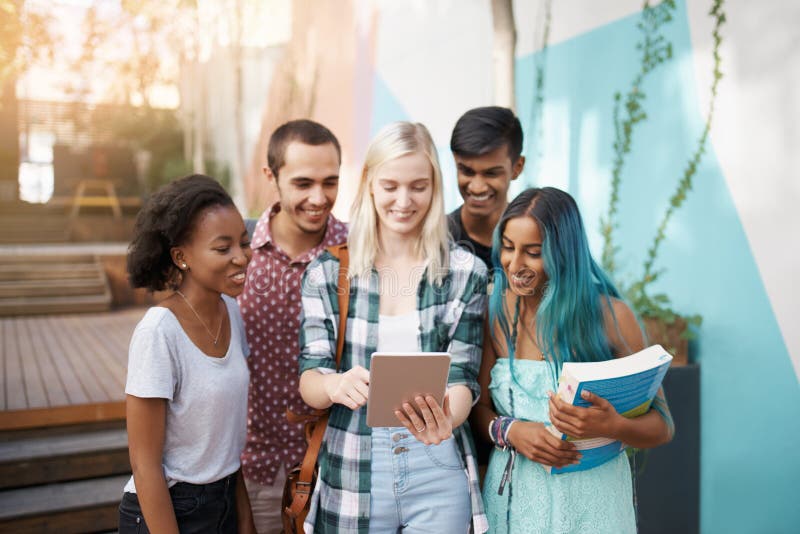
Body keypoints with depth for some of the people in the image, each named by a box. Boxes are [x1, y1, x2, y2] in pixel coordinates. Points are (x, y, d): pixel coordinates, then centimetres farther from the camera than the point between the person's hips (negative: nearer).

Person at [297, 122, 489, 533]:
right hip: (351, 473, 1)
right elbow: (308, 379, -4)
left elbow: (462, 377, -4)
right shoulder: (326, 272, -1)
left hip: (437, 470, 0)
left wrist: (445, 420, -26)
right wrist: (335, 385, -27)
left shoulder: (465, 272, -2)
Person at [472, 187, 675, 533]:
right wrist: (509, 430, -18)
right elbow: (479, 405, 2)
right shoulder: (497, 311, -3)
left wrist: (612, 426, -26)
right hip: (513, 496, 2)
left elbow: (661, 426, -7)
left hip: (589, 502, -2)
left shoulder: (609, 315, -11)